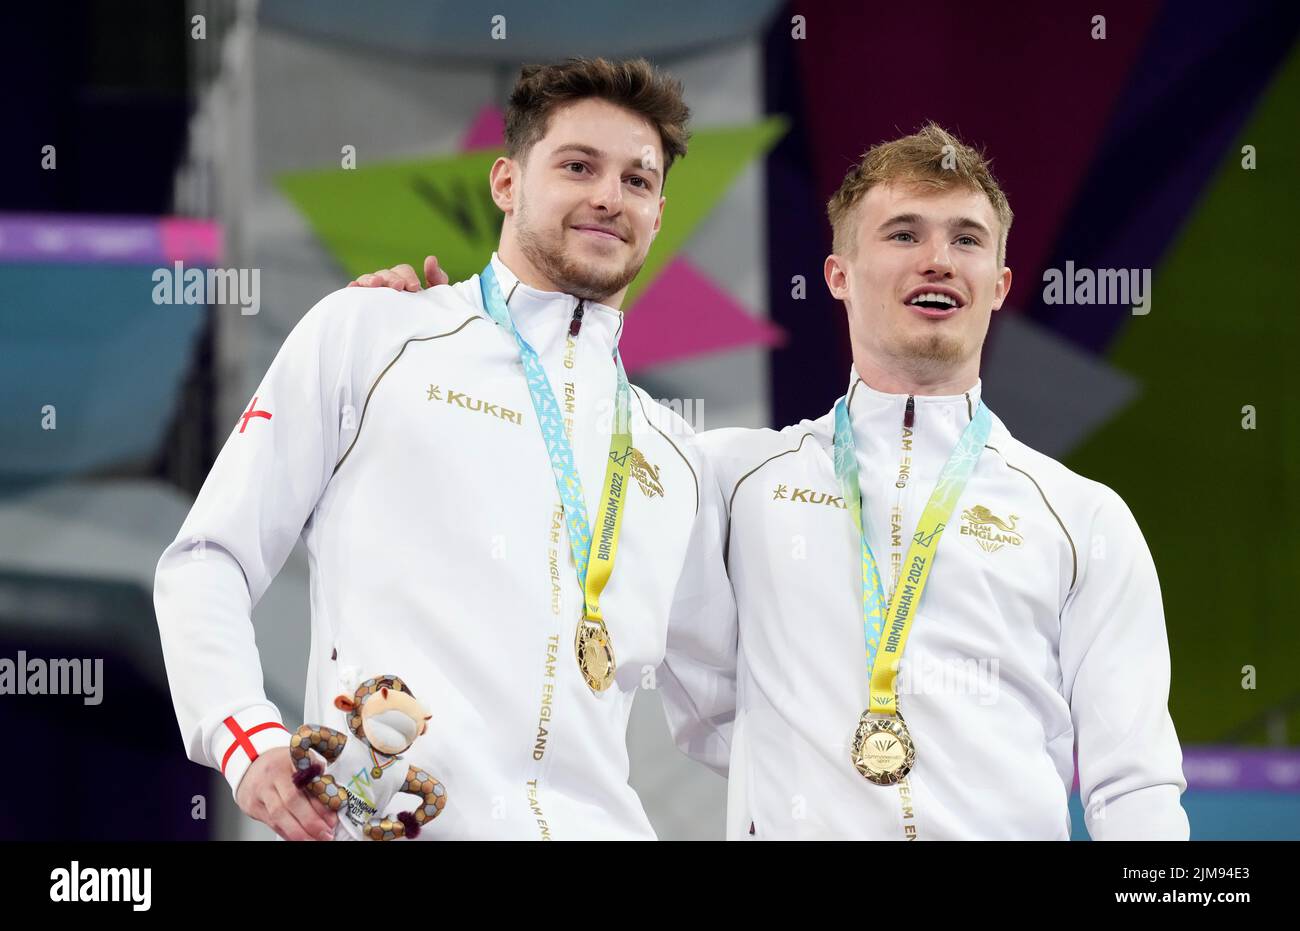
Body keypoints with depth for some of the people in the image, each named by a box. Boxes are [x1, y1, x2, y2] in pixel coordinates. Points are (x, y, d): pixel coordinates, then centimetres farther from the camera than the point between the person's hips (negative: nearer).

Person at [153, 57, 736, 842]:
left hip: (597, 821, 5)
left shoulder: (672, 451, 22)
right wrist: (249, 739, -10)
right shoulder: (368, 334, 10)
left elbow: (719, 714, 27)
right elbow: (210, 562, 6)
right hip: (384, 826, -5)